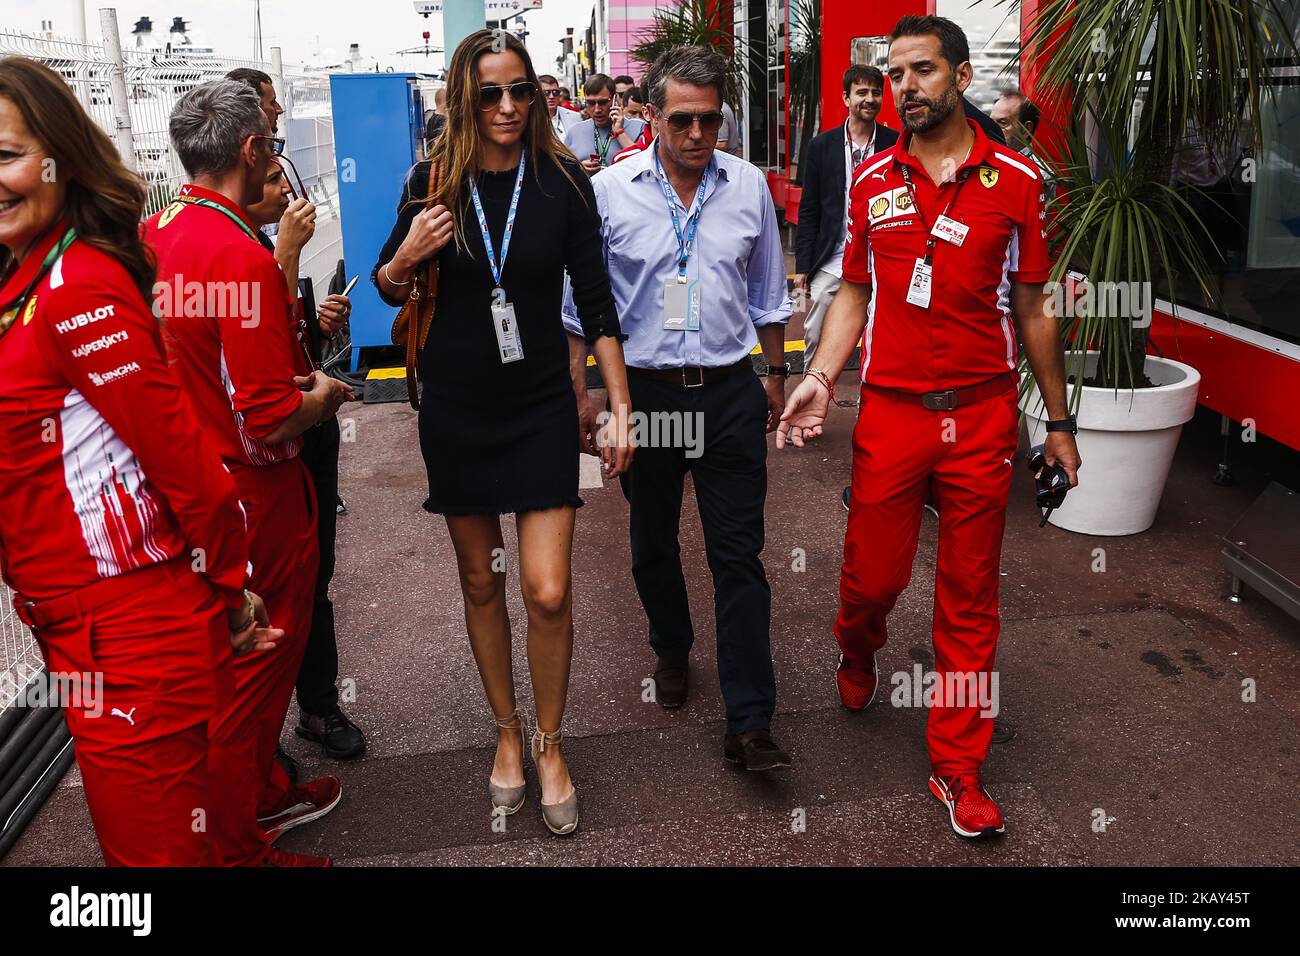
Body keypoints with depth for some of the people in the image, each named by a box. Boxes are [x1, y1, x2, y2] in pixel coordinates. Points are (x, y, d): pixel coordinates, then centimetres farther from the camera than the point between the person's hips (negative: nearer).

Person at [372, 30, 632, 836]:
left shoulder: (563, 182, -6)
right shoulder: (433, 181, -3)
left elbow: (596, 301, -2)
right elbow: (392, 291, 8)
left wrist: (621, 408, -5)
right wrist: (400, 262, -15)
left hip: (541, 406, -1)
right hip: (456, 407, 2)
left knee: (549, 592, -7)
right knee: (480, 580, 12)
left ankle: (549, 744, 17)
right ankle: (507, 733, 31)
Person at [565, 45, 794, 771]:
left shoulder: (749, 186, 1)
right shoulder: (608, 193, -5)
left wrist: (776, 373, 17)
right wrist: (577, 396, 2)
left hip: (730, 392, 0)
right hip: (645, 392, 0)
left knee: (740, 555, -2)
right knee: (653, 543, 16)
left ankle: (751, 723, 3)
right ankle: (672, 651, 43)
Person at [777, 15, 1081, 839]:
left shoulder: (1017, 181, 1)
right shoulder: (872, 181, 5)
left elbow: (1034, 308, 6)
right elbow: (856, 292, 10)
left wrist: (1059, 421, 7)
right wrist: (820, 377, -6)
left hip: (983, 416, 0)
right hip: (890, 412, 1)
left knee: (970, 600, 7)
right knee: (872, 577, 5)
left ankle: (958, 768, 21)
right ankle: (858, 650, 43)